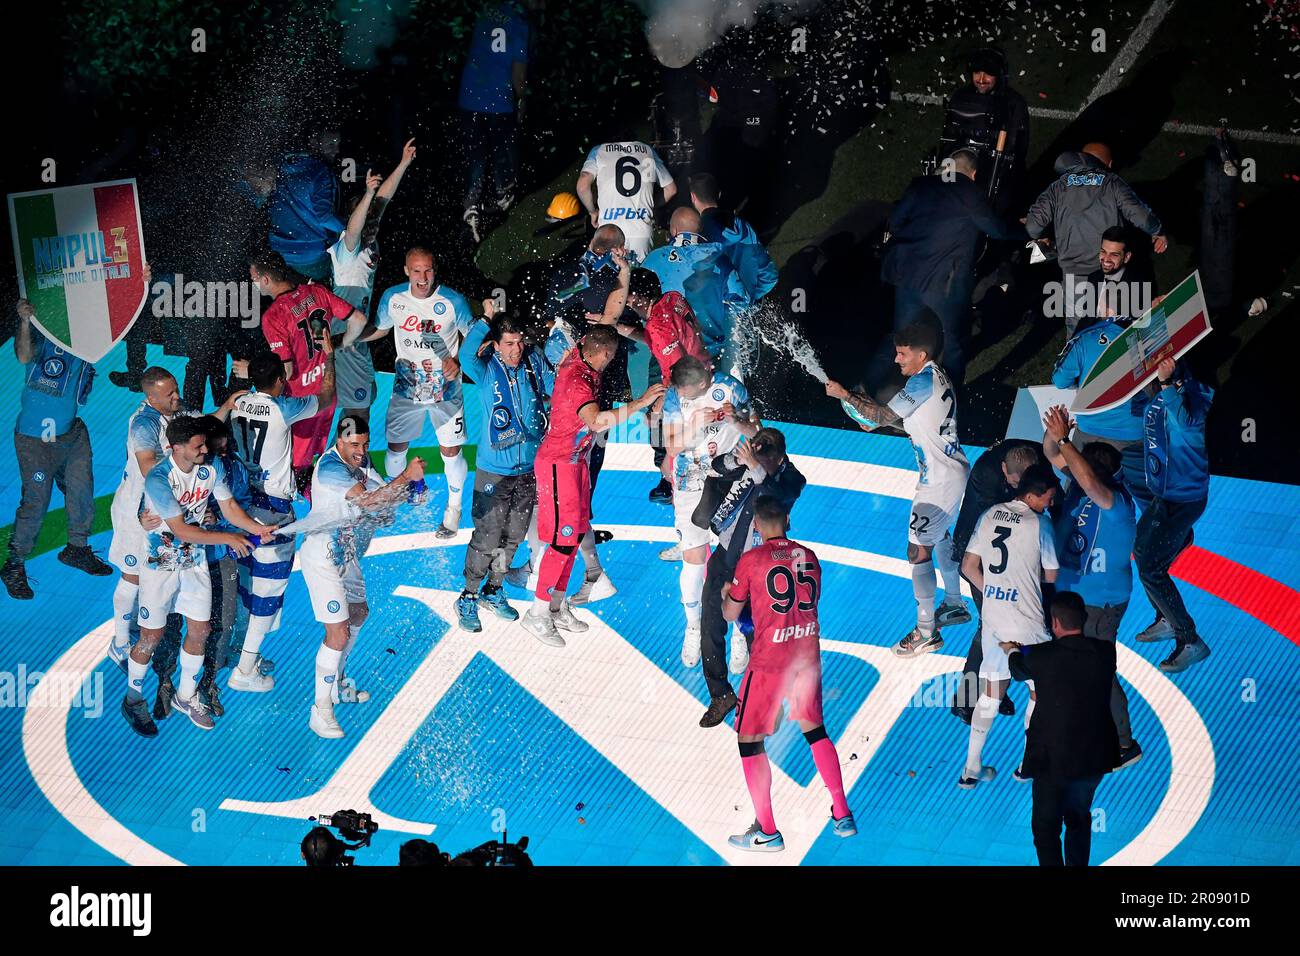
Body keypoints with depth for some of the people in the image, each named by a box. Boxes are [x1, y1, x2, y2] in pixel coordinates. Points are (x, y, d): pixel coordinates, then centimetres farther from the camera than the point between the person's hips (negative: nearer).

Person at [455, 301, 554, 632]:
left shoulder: (533, 360, -2)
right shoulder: (487, 368, -13)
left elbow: (554, 387, 10)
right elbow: (466, 356, -33)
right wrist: (486, 319, -33)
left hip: (530, 467, 5)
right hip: (494, 471, -5)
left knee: (514, 535, 15)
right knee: (487, 536, -3)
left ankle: (493, 590, 32)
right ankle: (468, 598, 13)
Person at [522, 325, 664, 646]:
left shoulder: (577, 360, -2)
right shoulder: (577, 381, -29)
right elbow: (597, 421, -45)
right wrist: (641, 402, -44)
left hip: (576, 460, 10)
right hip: (558, 464, -10)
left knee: (576, 532, 14)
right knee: (563, 540, -6)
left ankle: (557, 606, 25)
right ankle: (537, 614, 5)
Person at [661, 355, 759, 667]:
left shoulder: (729, 387, -10)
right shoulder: (674, 397, -8)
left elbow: (756, 431, -1)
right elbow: (672, 445, -7)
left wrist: (736, 422, -24)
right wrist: (695, 427, -26)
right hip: (691, 486, 0)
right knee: (693, 560, -4)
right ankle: (693, 629, 18)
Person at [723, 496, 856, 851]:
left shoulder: (751, 560, -8)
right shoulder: (808, 556, 6)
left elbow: (730, 615, 2)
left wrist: (725, 594, 24)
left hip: (769, 661, -5)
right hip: (807, 656, 6)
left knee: (749, 740, 5)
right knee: (815, 730, 21)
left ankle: (766, 832, 3)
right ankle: (842, 816, 22)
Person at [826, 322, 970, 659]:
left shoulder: (923, 381, -21)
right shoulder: (937, 377, 9)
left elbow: (883, 416, -23)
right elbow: (905, 418, 16)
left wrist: (845, 394, -13)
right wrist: (871, 417, 4)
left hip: (940, 480, -11)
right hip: (953, 473, 11)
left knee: (918, 551, -7)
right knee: (940, 537, 28)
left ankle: (926, 631, -3)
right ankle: (954, 605, 43)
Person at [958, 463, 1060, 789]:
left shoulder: (989, 515, 3)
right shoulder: (1039, 523, -14)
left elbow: (969, 567, 7)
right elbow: (1051, 576, -6)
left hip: (992, 618, 5)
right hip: (1026, 624, -5)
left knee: (991, 691, 17)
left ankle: (972, 768, 19)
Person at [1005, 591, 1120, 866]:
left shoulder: (1043, 657, -20)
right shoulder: (1105, 653, -9)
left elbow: (1019, 670, 4)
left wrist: (1012, 651, 30)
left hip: (1054, 760, -4)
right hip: (1095, 758, 5)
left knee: (1046, 828, 12)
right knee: (1079, 818, 26)